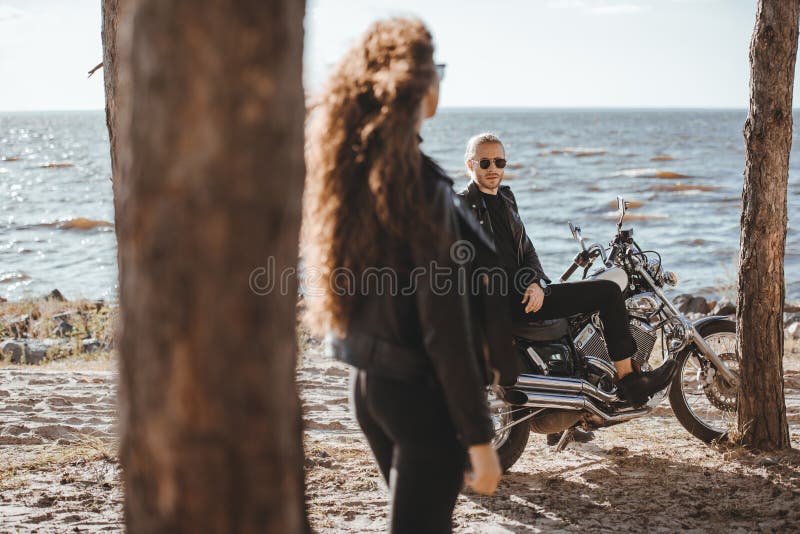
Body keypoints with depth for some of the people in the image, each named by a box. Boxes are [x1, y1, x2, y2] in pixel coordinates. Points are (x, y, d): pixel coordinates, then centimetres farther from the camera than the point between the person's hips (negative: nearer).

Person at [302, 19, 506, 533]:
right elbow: (445, 327, -21)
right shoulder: (422, 183, -22)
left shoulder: (350, 168, 2)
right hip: (421, 392, -8)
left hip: (365, 381, 8)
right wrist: (479, 437, -16)